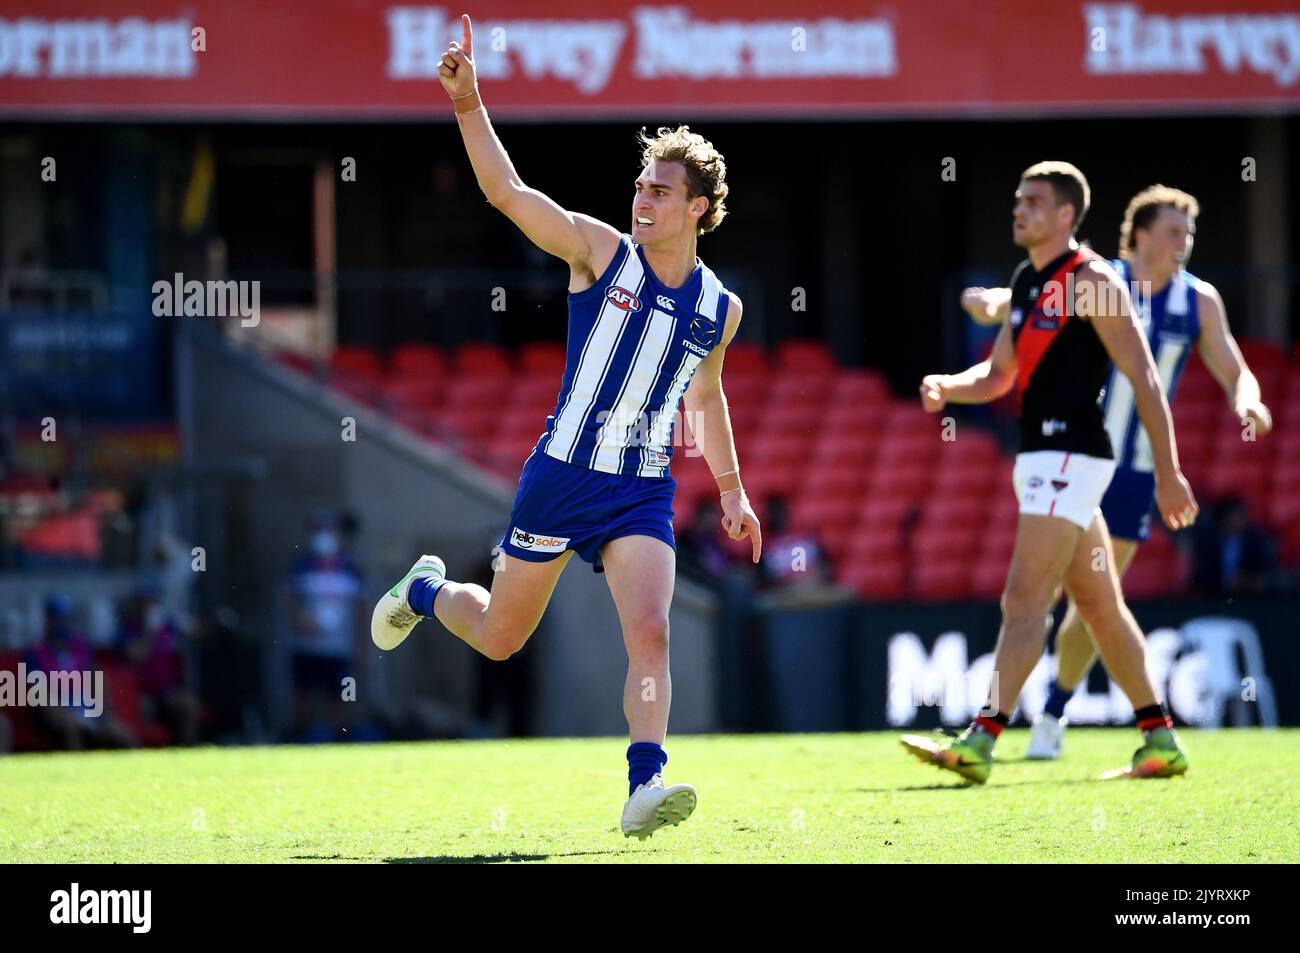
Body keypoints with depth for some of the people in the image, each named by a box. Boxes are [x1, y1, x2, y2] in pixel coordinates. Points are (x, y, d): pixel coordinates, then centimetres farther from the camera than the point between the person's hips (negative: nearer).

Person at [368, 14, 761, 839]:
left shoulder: (720, 308, 5)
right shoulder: (600, 251, -6)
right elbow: (507, 191, -15)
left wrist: (732, 489, 24)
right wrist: (469, 104, -27)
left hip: (644, 492, 2)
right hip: (562, 476, -2)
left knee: (650, 633, -21)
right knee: (498, 638, 12)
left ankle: (646, 784, -24)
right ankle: (427, 590, 45)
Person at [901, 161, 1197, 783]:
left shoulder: (1090, 280, -11)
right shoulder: (1026, 282, 16)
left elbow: (1144, 378, -12)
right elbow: (999, 375, 23)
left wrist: (1168, 472, -15)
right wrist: (946, 387, 1)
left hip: (1070, 457, -10)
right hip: (1041, 459, 10)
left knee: (1024, 601, -15)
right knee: (1099, 604, 13)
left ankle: (979, 743, -20)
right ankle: (1161, 742, 19)